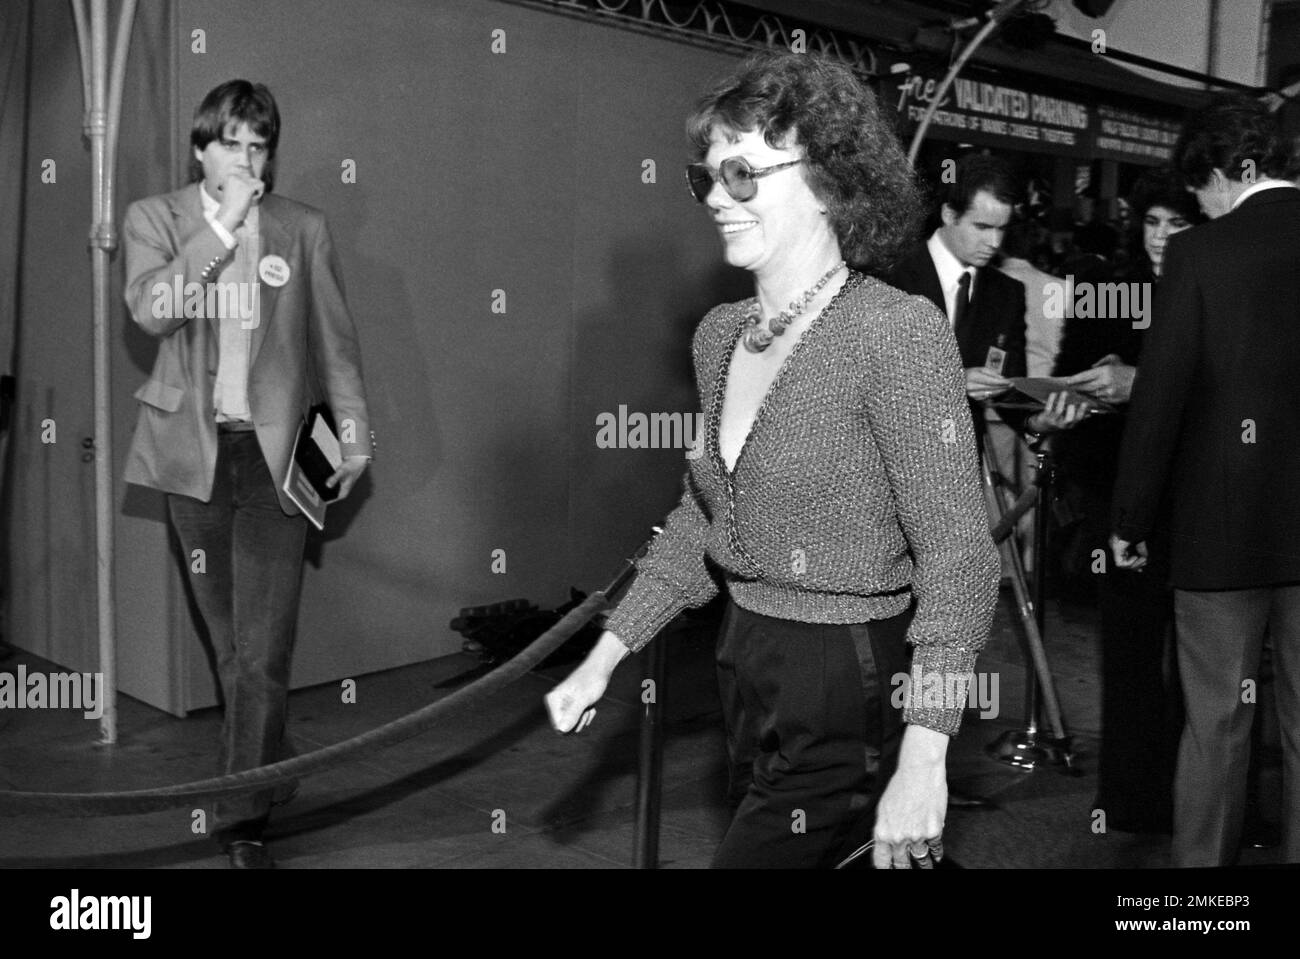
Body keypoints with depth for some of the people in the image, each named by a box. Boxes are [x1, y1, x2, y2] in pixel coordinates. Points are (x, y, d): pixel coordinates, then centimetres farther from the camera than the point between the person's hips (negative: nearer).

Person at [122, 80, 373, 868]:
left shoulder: (304, 228, 6)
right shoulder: (155, 218, 5)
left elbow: (336, 340, 8)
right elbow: (150, 308, -14)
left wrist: (354, 434, 4)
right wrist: (223, 226, -14)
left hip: (276, 454, -1)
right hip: (197, 451, 1)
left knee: (264, 654, -6)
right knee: (230, 644, 12)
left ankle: (246, 821, 1)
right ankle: (250, 776, 31)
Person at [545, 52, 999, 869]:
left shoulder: (899, 333, -17)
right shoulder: (721, 335, 5)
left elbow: (960, 560, -20)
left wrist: (922, 761, -26)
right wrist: (606, 655, 11)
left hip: (848, 695, -7)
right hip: (748, 676, 7)